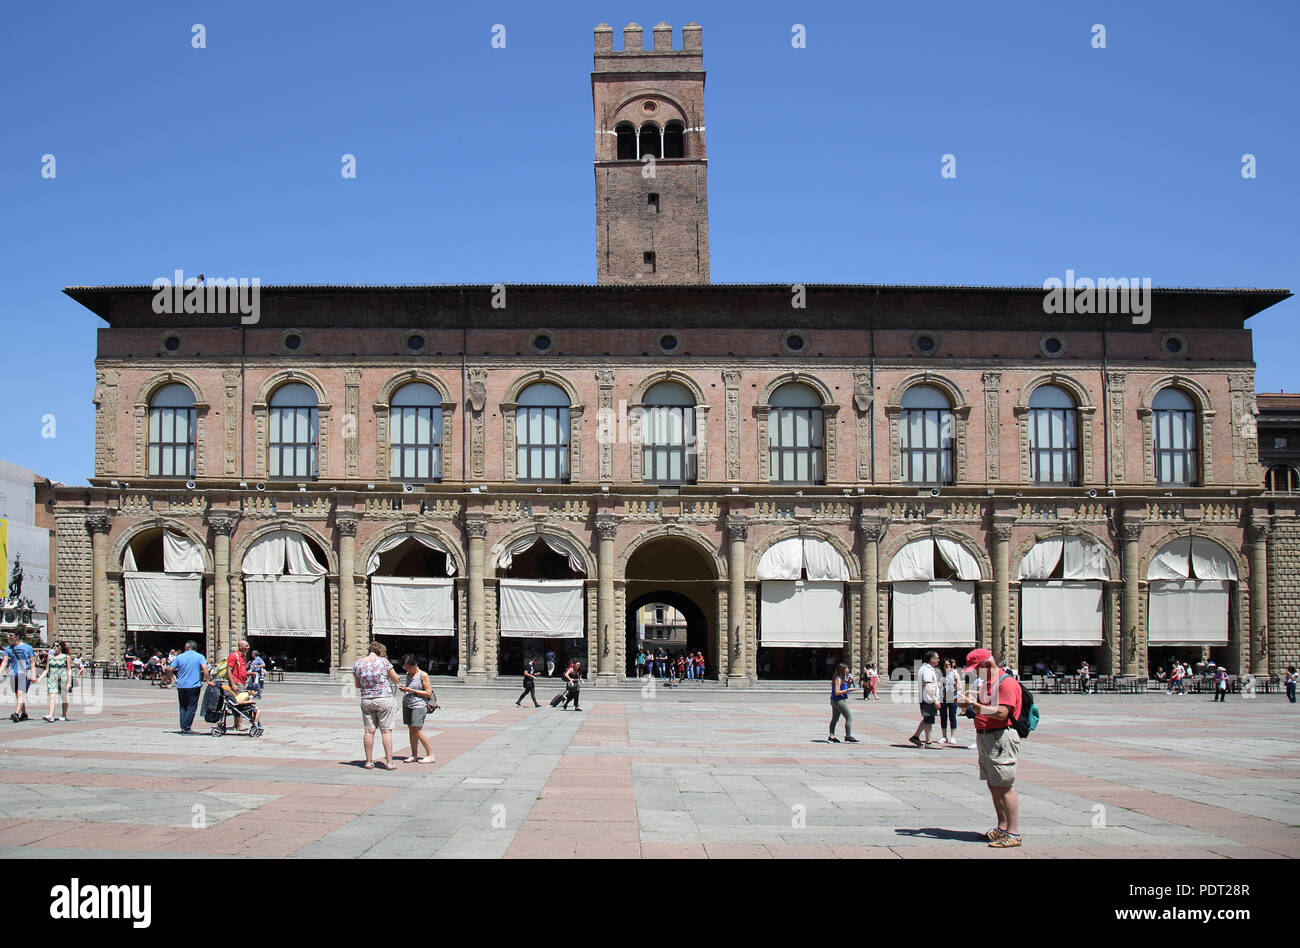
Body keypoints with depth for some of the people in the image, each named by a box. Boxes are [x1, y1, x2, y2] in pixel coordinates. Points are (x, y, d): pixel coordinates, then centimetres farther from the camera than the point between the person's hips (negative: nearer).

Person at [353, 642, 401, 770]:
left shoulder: (357, 663, 2)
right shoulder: (383, 661, -7)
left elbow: (357, 685, 10)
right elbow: (396, 679, 0)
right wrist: (388, 679, 21)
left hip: (366, 700, 3)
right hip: (384, 699, -3)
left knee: (369, 731, 8)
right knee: (386, 731, 1)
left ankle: (369, 761, 11)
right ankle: (389, 762, 2)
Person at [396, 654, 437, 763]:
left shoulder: (423, 675, -7)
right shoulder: (408, 675, 14)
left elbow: (428, 693, -10)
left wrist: (412, 690, -14)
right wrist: (403, 689, 3)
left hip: (419, 705, -7)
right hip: (407, 704, 7)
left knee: (418, 731, -10)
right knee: (411, 730, 5)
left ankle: (430, 755, -2)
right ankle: (413, 755, 12)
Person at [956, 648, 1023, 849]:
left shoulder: (1007, 683, -13)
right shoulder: (986, 683, 18)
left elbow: (1001, 713, -24)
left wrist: (972, 705, -23)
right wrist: (968, 700, 6)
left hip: (1001, 738, -10)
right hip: (984, 738, 10)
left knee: (1004, 786, -9)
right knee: (993, 785, 12)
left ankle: (1013, 834, -6)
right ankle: (1002, 828, 20)